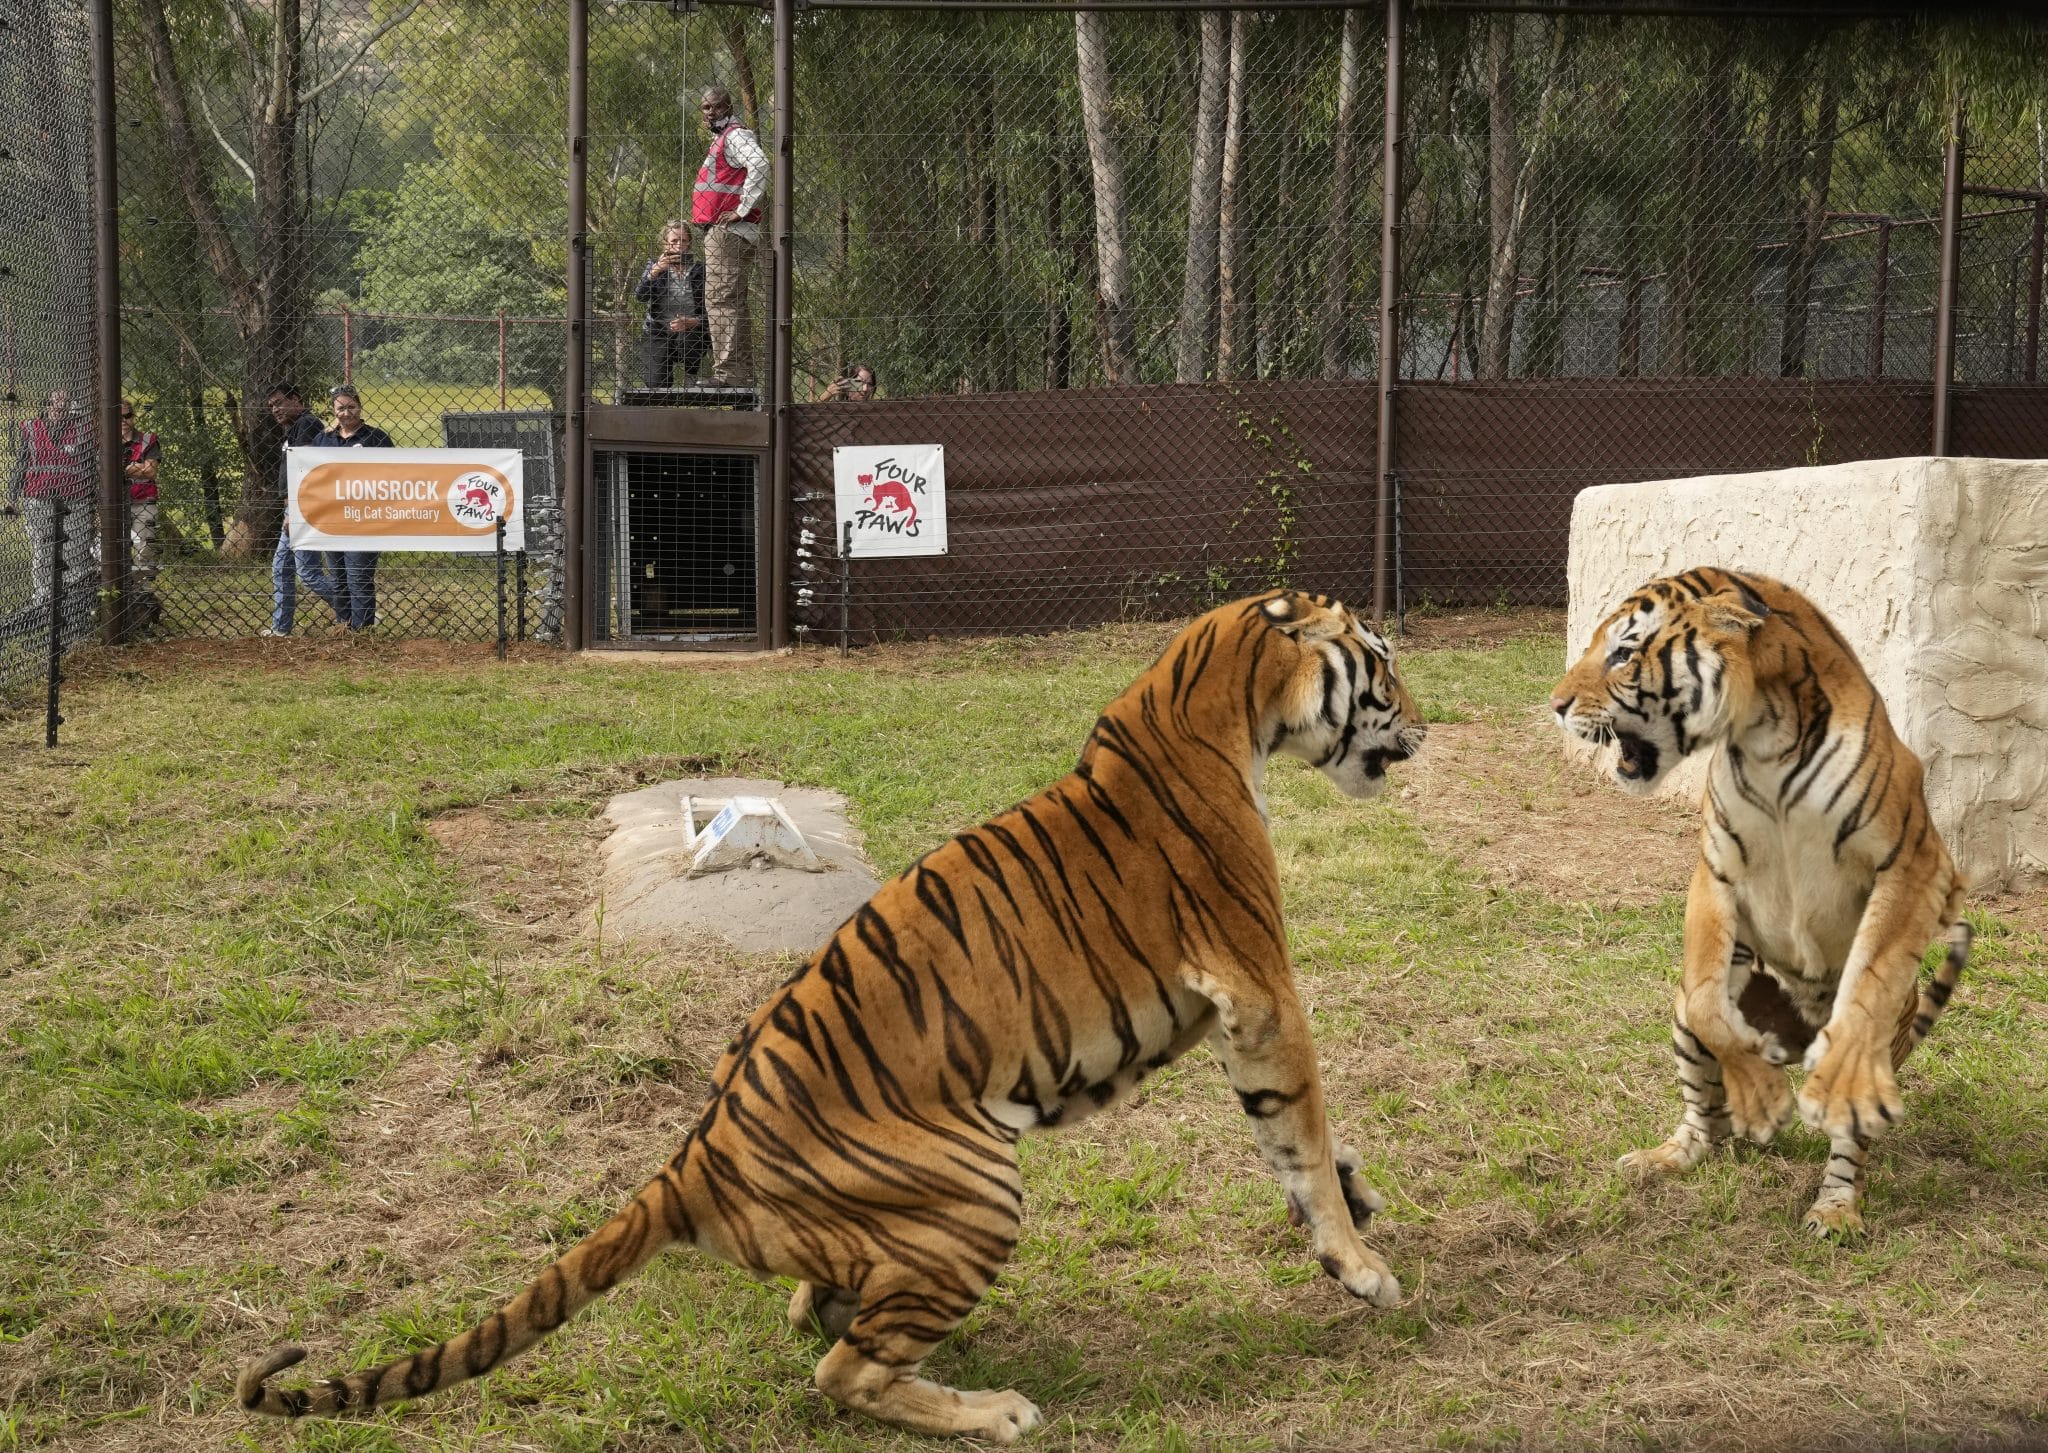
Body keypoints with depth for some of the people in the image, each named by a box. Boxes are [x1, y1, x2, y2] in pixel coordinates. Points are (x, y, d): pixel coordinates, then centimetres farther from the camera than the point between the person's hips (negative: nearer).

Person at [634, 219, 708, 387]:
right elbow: (640, 296, -13)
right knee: (657, 383, -20)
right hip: (656, 334, 0)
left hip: (691, 331, 0)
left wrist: (692, 322, -23)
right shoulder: (653, 266, 6)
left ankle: (692, 377, -11)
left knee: (688, 337, -36)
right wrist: (655, 272, -29)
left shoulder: (700, 271, 3)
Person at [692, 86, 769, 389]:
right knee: (732, 304, 12)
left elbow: (759, 165, -28)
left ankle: (727, 373, -19)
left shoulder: (735, 135, -9)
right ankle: (742, 376, 16)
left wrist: (742, 210, -25)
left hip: (727, 231, -11)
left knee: (720, 300, -15)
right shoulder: (721, 138, 23)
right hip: (724, 232, 11)